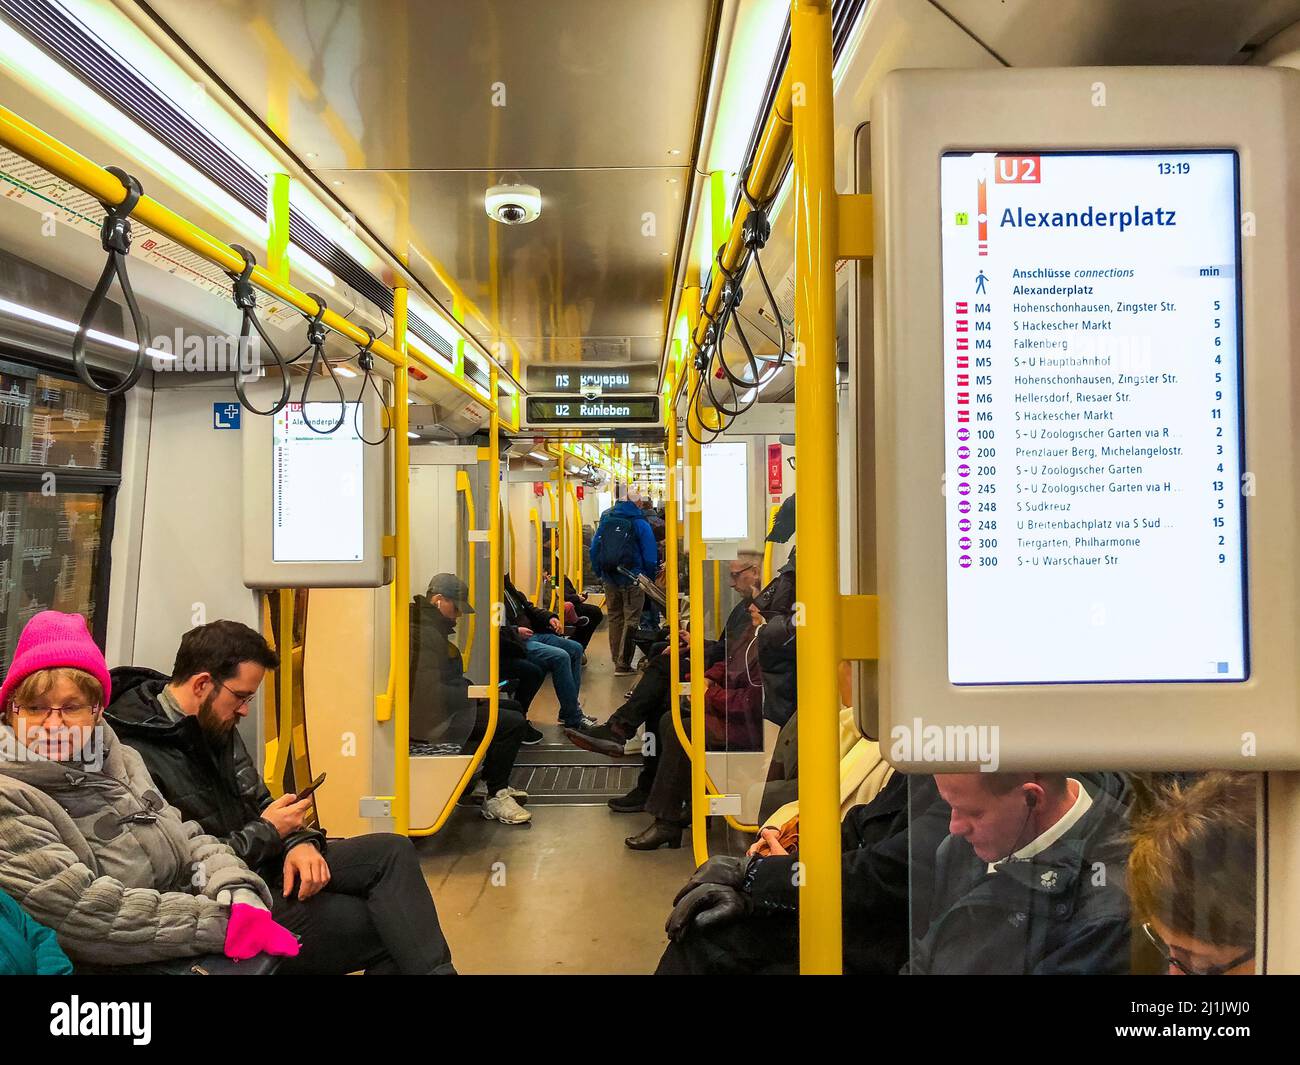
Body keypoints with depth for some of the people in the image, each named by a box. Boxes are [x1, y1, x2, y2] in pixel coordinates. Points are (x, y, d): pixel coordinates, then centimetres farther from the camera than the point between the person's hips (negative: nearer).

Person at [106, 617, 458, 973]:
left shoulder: (215, 726, 5)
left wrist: (299, 843, -7)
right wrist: (267, 833, -14)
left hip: (260, 865, 8)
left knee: (392, 852, -9)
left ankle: (432, 969, -12)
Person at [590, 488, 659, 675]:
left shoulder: (605, 520, 6)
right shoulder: (640, 523, -7)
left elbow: (594, 549, 9)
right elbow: (650, 556, -9)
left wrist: (599, 575, 15)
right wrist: (649, 579, 2)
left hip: (609, 580, 5)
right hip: (632, 580, -5)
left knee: (615, 618, 16)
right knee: (631, 620, 2)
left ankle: (617, 660, 24)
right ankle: (623, 664, -2)